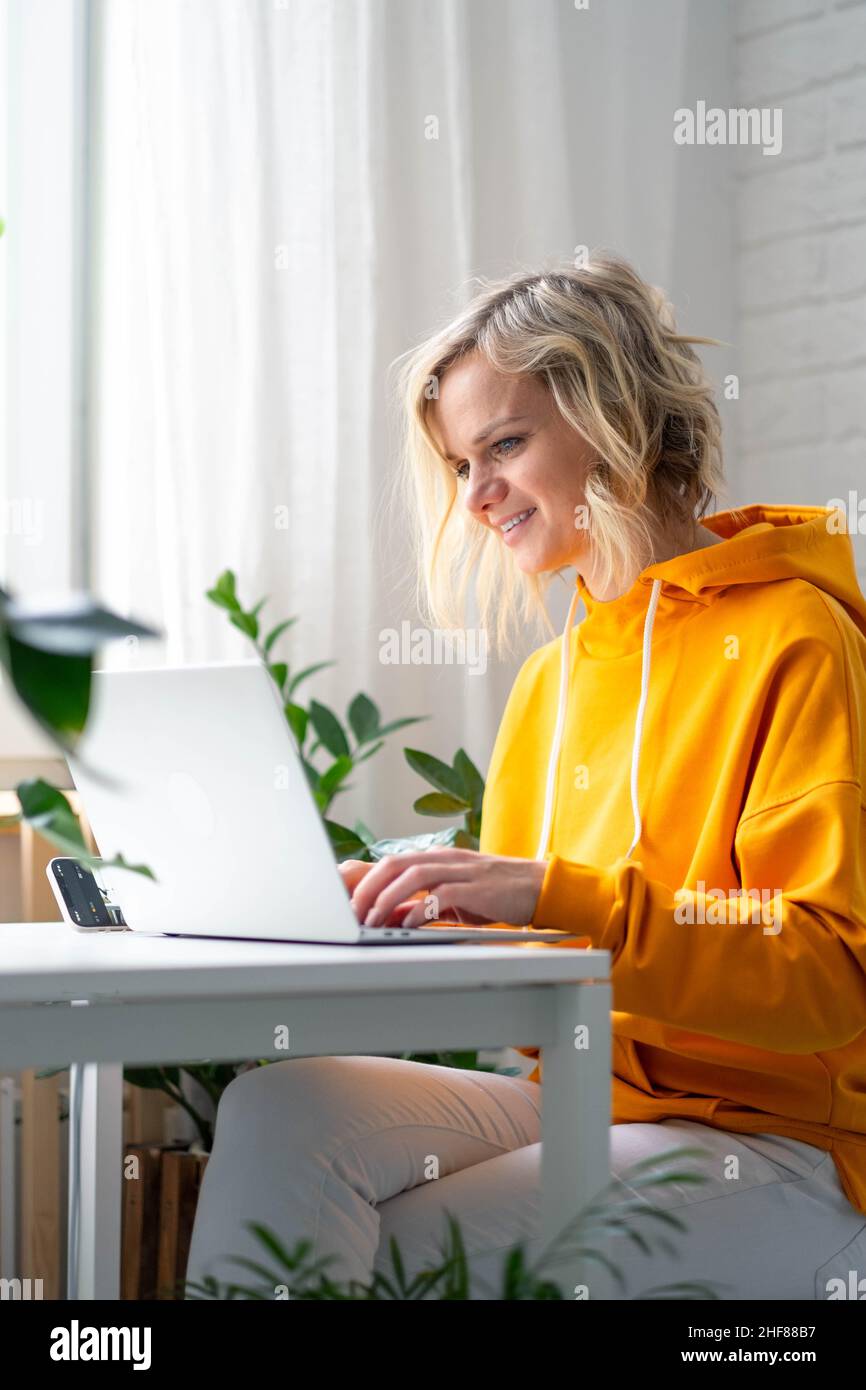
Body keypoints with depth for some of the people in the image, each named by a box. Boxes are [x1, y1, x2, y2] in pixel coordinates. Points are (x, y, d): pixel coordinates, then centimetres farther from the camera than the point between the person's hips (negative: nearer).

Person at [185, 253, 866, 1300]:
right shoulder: (553, 676, 18)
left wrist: (557, 896, -24)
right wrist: (404, 908, -3)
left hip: (774, 1141, -7)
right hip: (575, 1098, 7)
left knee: (402, 1260, -26)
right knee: (282, 1103, -18)